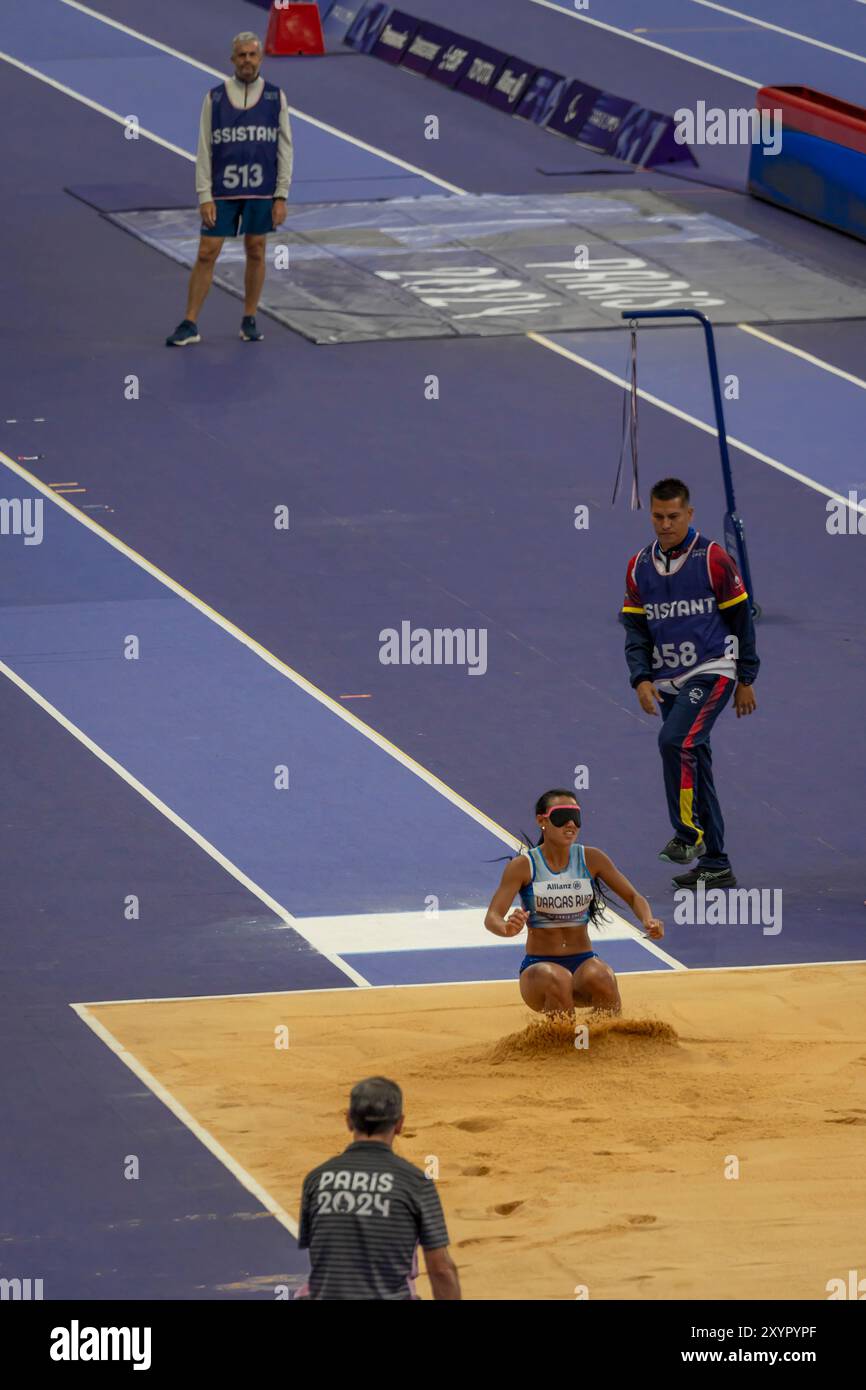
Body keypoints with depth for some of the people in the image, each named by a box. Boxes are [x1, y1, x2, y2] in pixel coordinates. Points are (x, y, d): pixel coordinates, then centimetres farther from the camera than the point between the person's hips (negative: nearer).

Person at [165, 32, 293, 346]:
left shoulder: (275, 97, 2)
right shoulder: (215, 98, 0)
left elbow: (285, 148, 3)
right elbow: (204, 150, 1)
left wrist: (281, 196, -2)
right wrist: (204, 196, -5)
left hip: (261, 191, 1)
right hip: (222, 191, -1)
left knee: (255, 252, 7)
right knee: (206, 253, -2)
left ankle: (249, 321, 20)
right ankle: (189, 325, 2)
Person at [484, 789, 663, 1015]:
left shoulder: (591, 859, 1)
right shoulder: (523, 866, -7)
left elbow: (633, 897, 7)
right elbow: (492, 917, -14)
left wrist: (649, 922, -16)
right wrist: (507, 928, -39)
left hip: (584, 962, 2)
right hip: (538, 965, -2)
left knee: (601, 978, -32)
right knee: (558, 980, -36)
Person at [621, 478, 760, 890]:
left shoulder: (713, 558, -6)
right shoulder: (639, 567, 7)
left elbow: (740, 617, 0)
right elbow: (634, 627, 9)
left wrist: (746, 680, 2)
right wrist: (642, 679, -5)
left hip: (712, 673, -6)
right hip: (669, 683, 6)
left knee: (675, 742, -27)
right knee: (694, 766, 8)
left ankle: (689, 833, -17)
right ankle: (715, 867, 14)